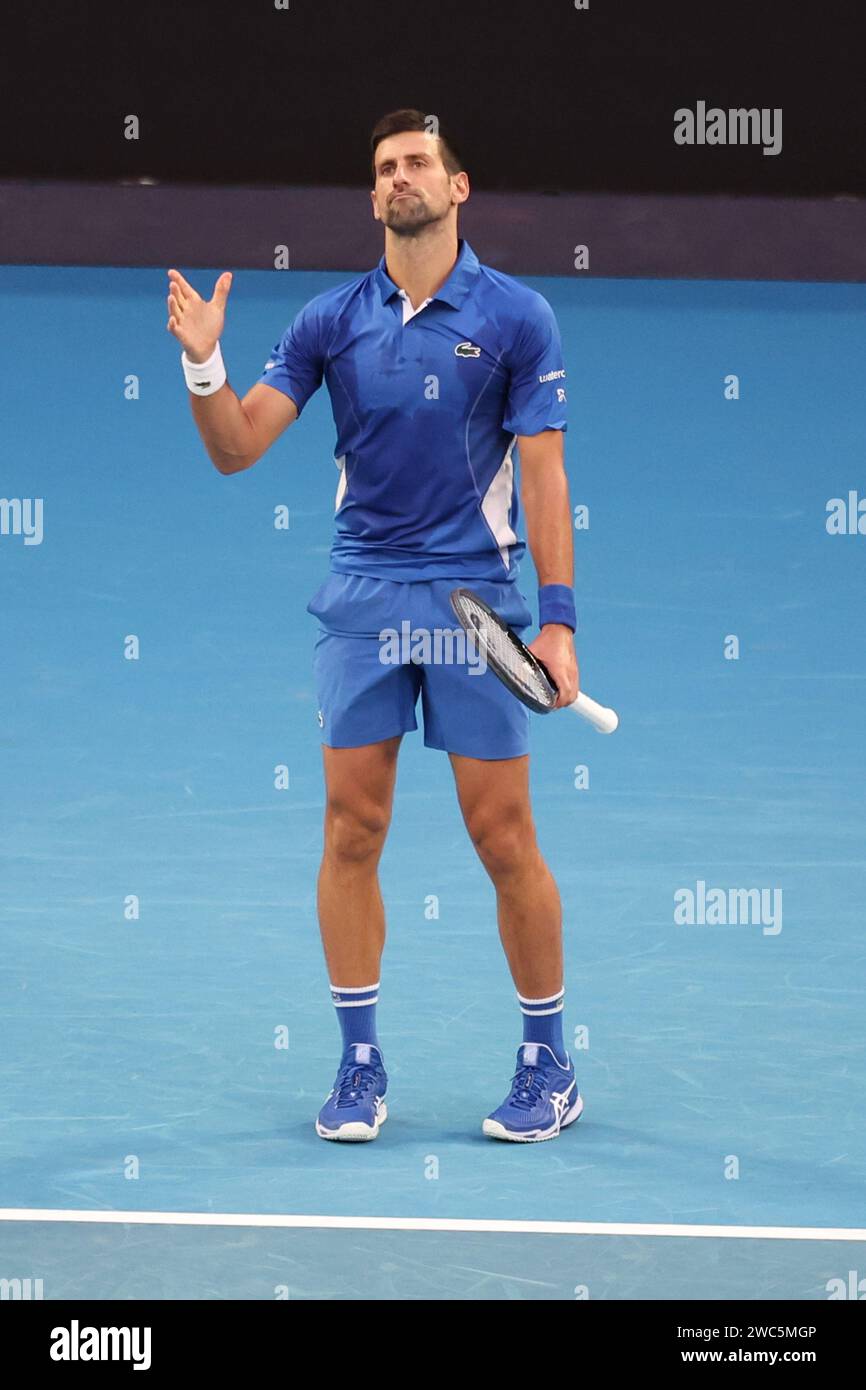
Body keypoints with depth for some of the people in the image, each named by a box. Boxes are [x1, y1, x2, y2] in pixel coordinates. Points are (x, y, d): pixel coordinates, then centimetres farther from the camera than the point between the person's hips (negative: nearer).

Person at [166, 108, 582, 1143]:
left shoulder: (515, 317, -2)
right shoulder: (332, 319, 5)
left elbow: (544, 475, -3)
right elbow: (237, 448, 4)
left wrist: (559, 618, -8)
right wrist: (204, 363, -15)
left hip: (475, 596, -2)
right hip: (359, 594, 3)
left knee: (503, 836, -1)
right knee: (352, 830, 0)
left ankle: (548, 1065, 10)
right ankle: (359, 1065, 9)